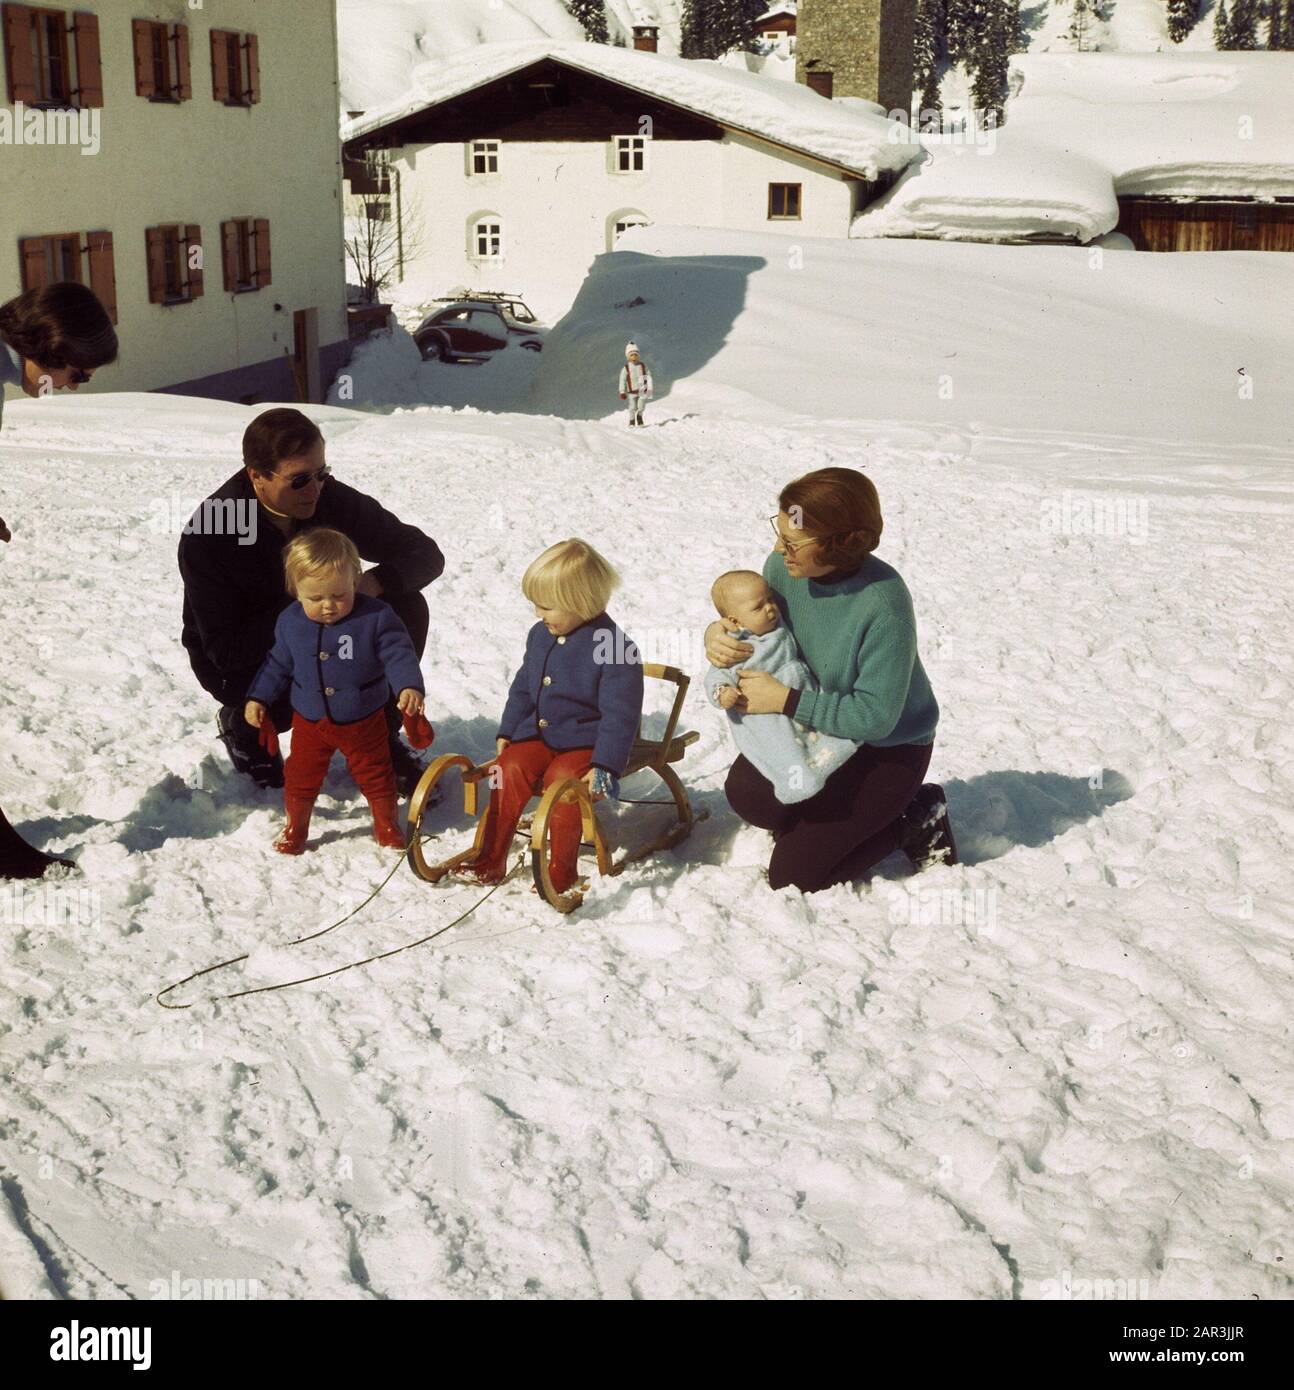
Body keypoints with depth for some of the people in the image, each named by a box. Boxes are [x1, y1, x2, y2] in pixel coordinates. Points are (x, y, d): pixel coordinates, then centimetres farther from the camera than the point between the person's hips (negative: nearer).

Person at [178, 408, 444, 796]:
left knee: (406, 608, -20)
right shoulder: (207, 537, -29)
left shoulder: (331, 499, -18)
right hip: (240, 659, -4)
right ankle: (241, 725, 1)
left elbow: (426, 553, -12)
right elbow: (226, 651, -31)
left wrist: (374, 582, -33)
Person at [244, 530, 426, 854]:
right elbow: (278, 664, 6)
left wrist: (409, 686, -36)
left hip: (363, 719, -2)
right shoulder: (289, 622, -8)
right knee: (300, 775, 11)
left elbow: (398, 653, -20)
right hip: (309, 720, 2)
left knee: (375, 773, 13)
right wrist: (258, 698, 5)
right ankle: (295, 827, 32)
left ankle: (386, 823, 33)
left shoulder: (376, 616, -20)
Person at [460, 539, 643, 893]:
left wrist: (604, 766, -24)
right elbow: (522, 688, 21)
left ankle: (561, 870, -17)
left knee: (561, 777, -31)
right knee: (511, 768, -18)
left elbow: (620, 715, -18)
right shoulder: (540, 636, 6)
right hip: (540, 734, 6)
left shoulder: (615, 648, -17)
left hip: (587, 741, -6)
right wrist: (507, 732, 18)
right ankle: (490, 858, -8)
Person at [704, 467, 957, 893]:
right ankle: (826, 811, 12)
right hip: (813, 723, 7)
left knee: (793, 874, -8)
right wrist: (716, 634, -18)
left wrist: (785, 700, -30)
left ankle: (911, 822, 10)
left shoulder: (884, 604, -33)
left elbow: (876, 717, -30)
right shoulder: (783, 567, -14)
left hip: (888, 748, -6)